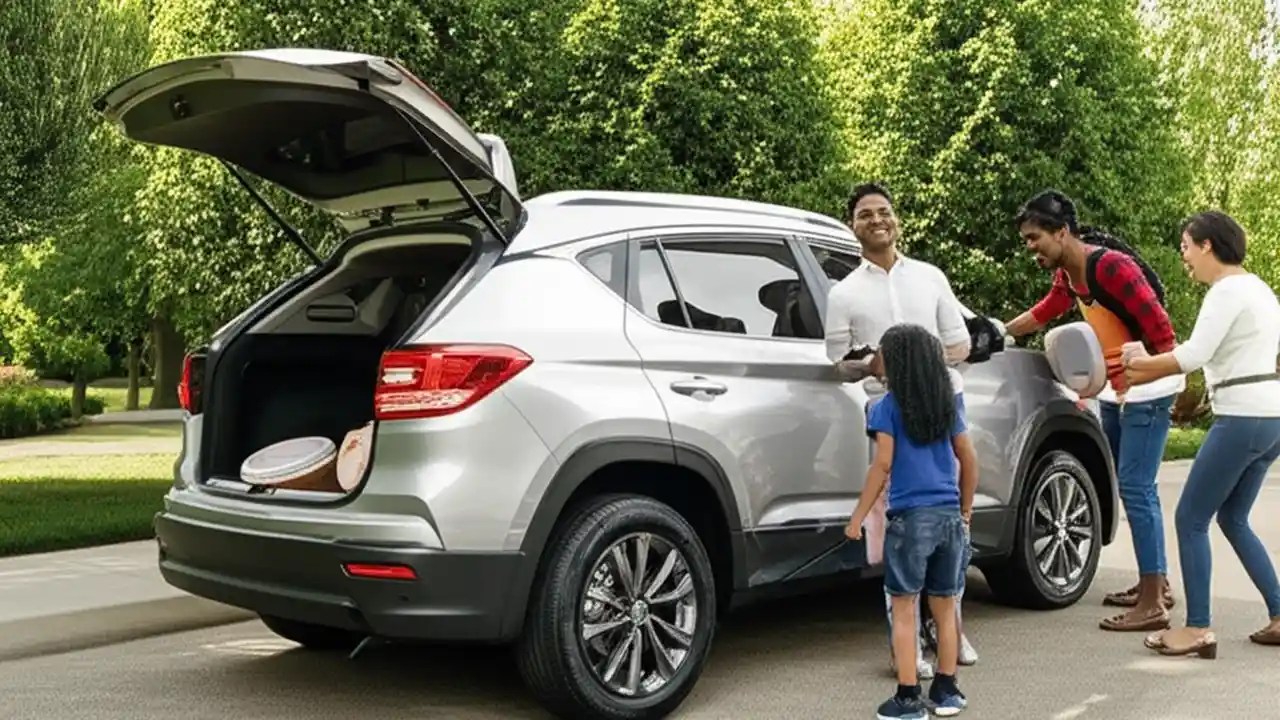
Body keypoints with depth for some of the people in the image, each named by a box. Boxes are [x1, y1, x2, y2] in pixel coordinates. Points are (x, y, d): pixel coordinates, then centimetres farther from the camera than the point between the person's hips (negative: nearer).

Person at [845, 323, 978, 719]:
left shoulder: (887, 408, -5)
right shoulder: (948, 405, 10)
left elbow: (883, 464, -11)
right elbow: (969, 460, 12)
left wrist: (858, 517, -6)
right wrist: (966, 508, 23)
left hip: (910, 516, -5)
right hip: (949, 516, 5)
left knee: (904, 608, 1)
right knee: (945, 607, 13)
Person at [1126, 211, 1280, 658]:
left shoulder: (1227, 290, -12)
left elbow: (1194, 354, -21)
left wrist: (1137, 365, -10)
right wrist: (1145, 369, 14)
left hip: (1242, 418, -10)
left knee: (1190, 519, -3)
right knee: (1233, 519, 18)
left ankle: (1197, 630, -2)